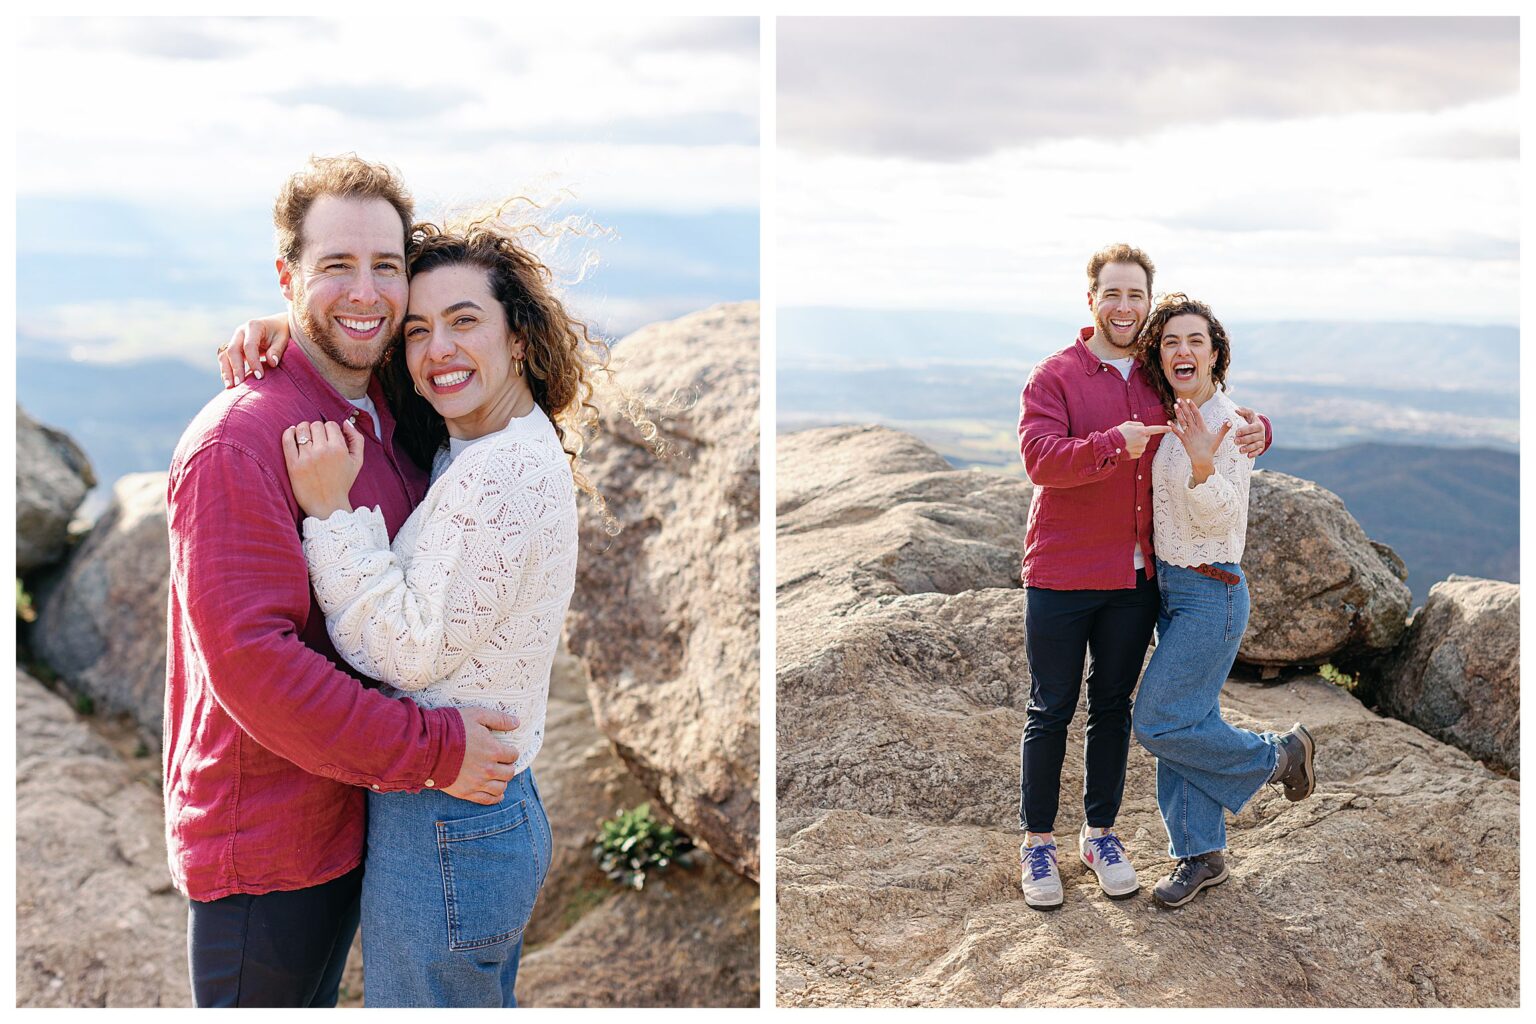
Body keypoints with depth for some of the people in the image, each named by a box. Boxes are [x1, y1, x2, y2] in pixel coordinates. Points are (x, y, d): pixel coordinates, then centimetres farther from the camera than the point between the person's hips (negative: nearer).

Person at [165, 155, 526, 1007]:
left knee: (317, 999, 24)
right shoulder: (239, 439, -21)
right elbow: (248, 659, -27)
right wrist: (434, 750, -23)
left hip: (351, 822, 8)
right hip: (262, 845, -8)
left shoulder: (386, 419, 7)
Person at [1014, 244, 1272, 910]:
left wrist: (1254, 427, -5)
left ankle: (1100, 835, 28)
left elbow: (1222, 418, 18)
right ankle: (1037, 843, 18)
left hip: (1135, 579, 4)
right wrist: (1114, 444, -30)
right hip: (1061, 576, -4)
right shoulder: (1054, 376, -6)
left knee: (1114, 709, 14)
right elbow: (1039, 456, -19)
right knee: (1051, 711, 5)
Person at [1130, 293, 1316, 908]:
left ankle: (1277, 757, 14)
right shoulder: (1170, 419, 8)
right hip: (1169, 586, 8)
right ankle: (1201, 856, 21)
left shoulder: (1226, 424, -16)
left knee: (1158, 723, -7)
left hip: (1210, 592, -8)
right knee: (1183, 721, 11)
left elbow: (1214, 516, -23)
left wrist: (1201, 465, -38)